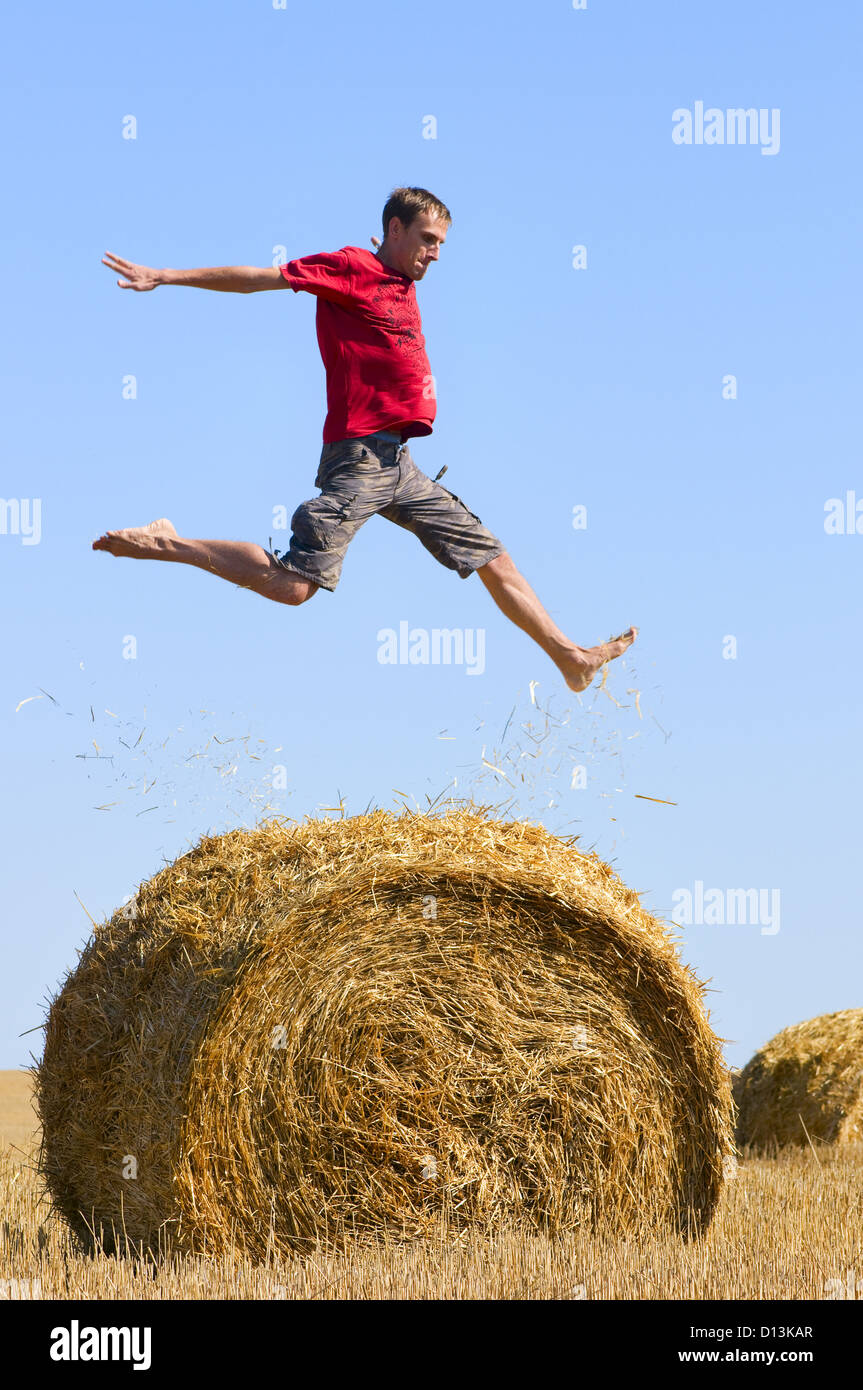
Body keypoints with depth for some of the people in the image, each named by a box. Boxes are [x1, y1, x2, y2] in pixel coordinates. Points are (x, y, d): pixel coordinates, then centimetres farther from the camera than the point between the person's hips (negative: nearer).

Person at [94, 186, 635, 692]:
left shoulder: (403, 286, 20)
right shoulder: (352, 268, -5)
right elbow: (258, 278, -7)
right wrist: (166, 277, -9)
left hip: (399, 464, 9)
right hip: (360, 457, -9)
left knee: (492, 557, 11)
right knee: (293, 585, -18)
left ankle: (570, 657, 17)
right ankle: (167, 546, -6)